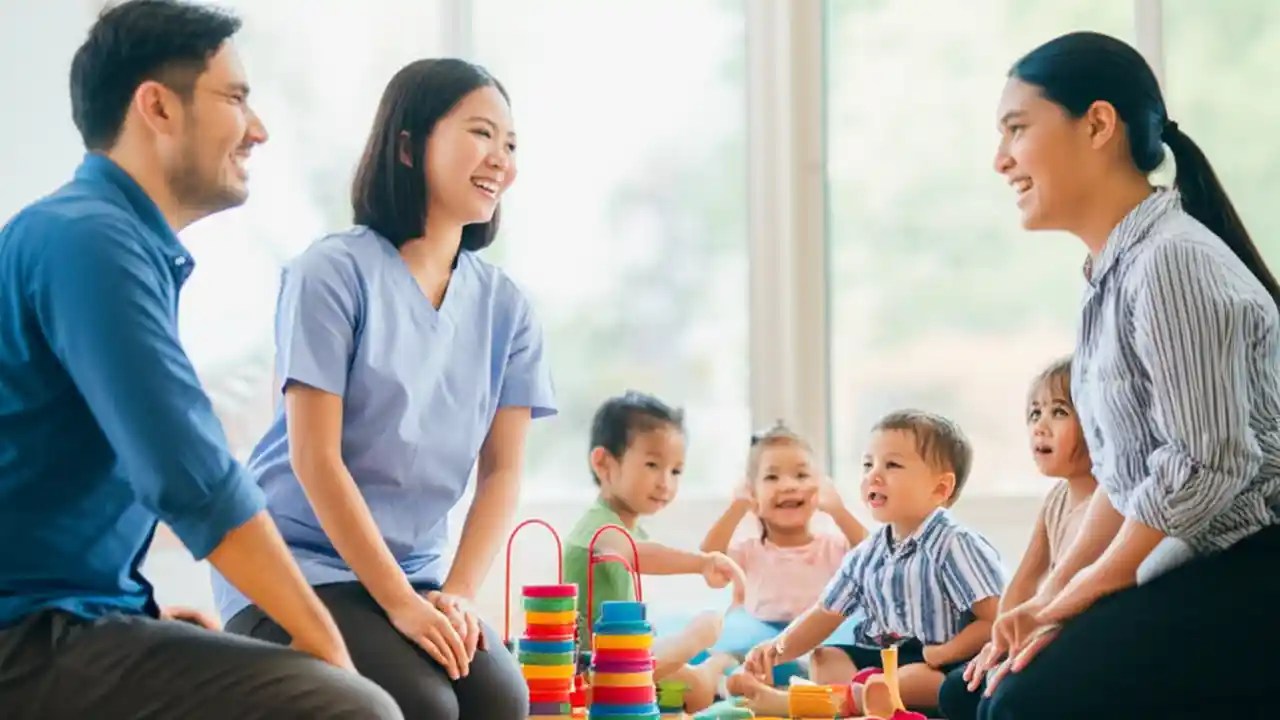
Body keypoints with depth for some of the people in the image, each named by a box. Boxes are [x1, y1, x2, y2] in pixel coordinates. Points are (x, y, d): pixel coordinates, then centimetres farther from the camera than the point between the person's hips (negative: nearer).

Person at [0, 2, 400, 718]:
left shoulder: (119, 241, 15)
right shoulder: (86, 238, -16)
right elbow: (193, 479, -21)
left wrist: (146, 611, 14)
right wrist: (322, 638, -12)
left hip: (66, 616, 11)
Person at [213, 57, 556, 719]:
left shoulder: (504, 307, 5)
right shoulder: (334, 271, -10)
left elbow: (502, 471, 3)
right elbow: (314, 458, -14)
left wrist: (457, 595, -13)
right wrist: (401, 604, -18)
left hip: (412, 569, 5)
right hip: (293, 562, -4)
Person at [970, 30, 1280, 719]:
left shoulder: (1172, 261, -19)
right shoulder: (1116, 272, 12)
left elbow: (1207, 463, -21)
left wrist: (1089, 586, -9)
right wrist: (1052, 596, 6)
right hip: (1201, 567, 10)